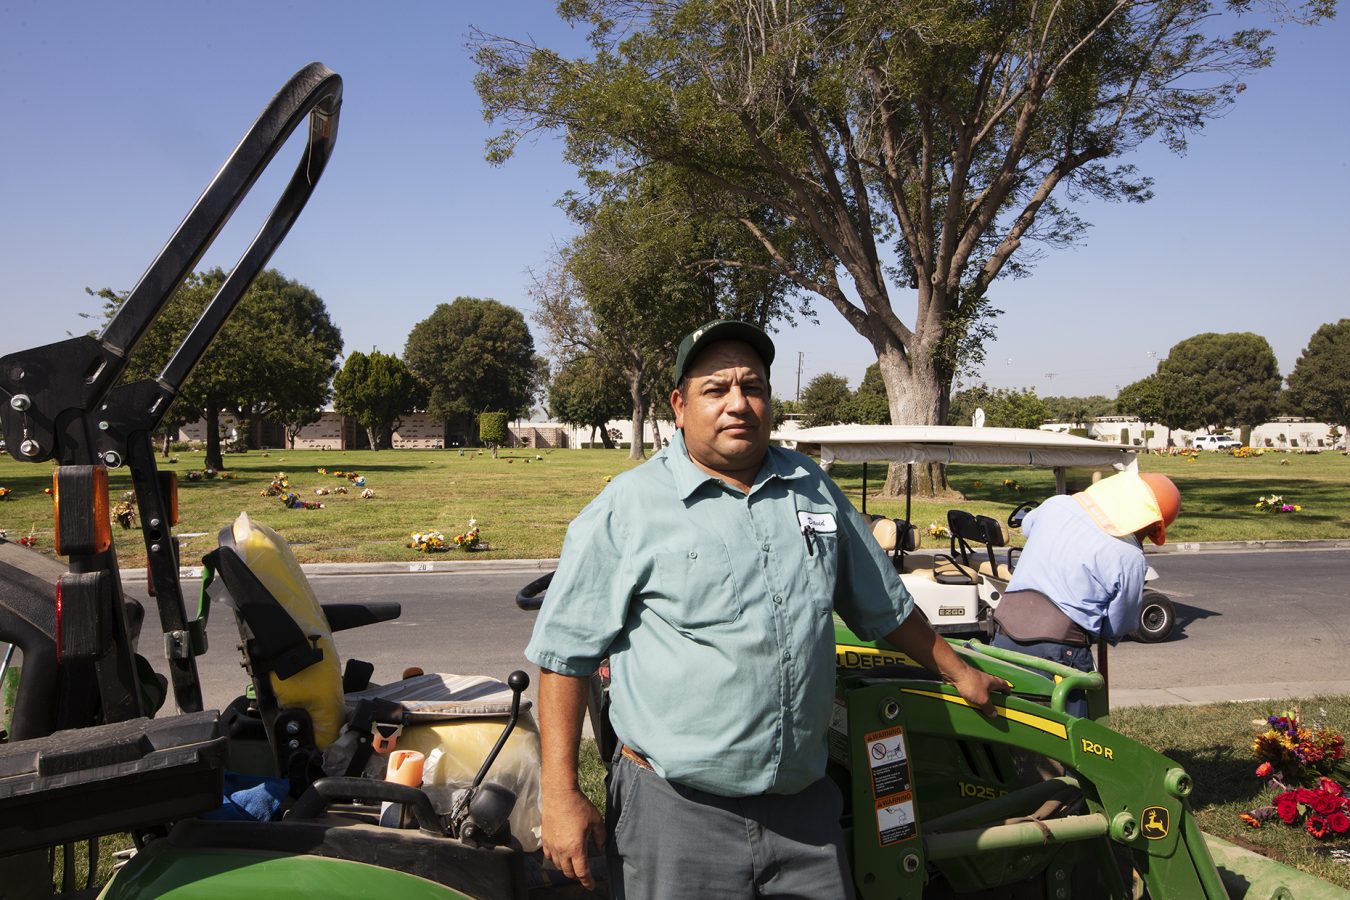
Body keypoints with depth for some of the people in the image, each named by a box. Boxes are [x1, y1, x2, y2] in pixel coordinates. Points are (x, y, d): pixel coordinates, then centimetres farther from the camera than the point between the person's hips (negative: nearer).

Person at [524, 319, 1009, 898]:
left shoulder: (812, 488, 8)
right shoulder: (625, 508, -7)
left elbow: (883, 605, 21)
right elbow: (565, 653, -6)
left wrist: (957, 672, 25)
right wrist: (560, 795, -10)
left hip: (806, 806, 4)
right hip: (675, 809, -4)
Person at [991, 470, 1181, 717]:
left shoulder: (1056, 504, 8)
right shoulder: (1129, 558, -8)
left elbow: (1027, 525, 32)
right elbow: (1117, 627, 2)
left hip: (1003, 635, 6)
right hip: (1058, 650, -6)